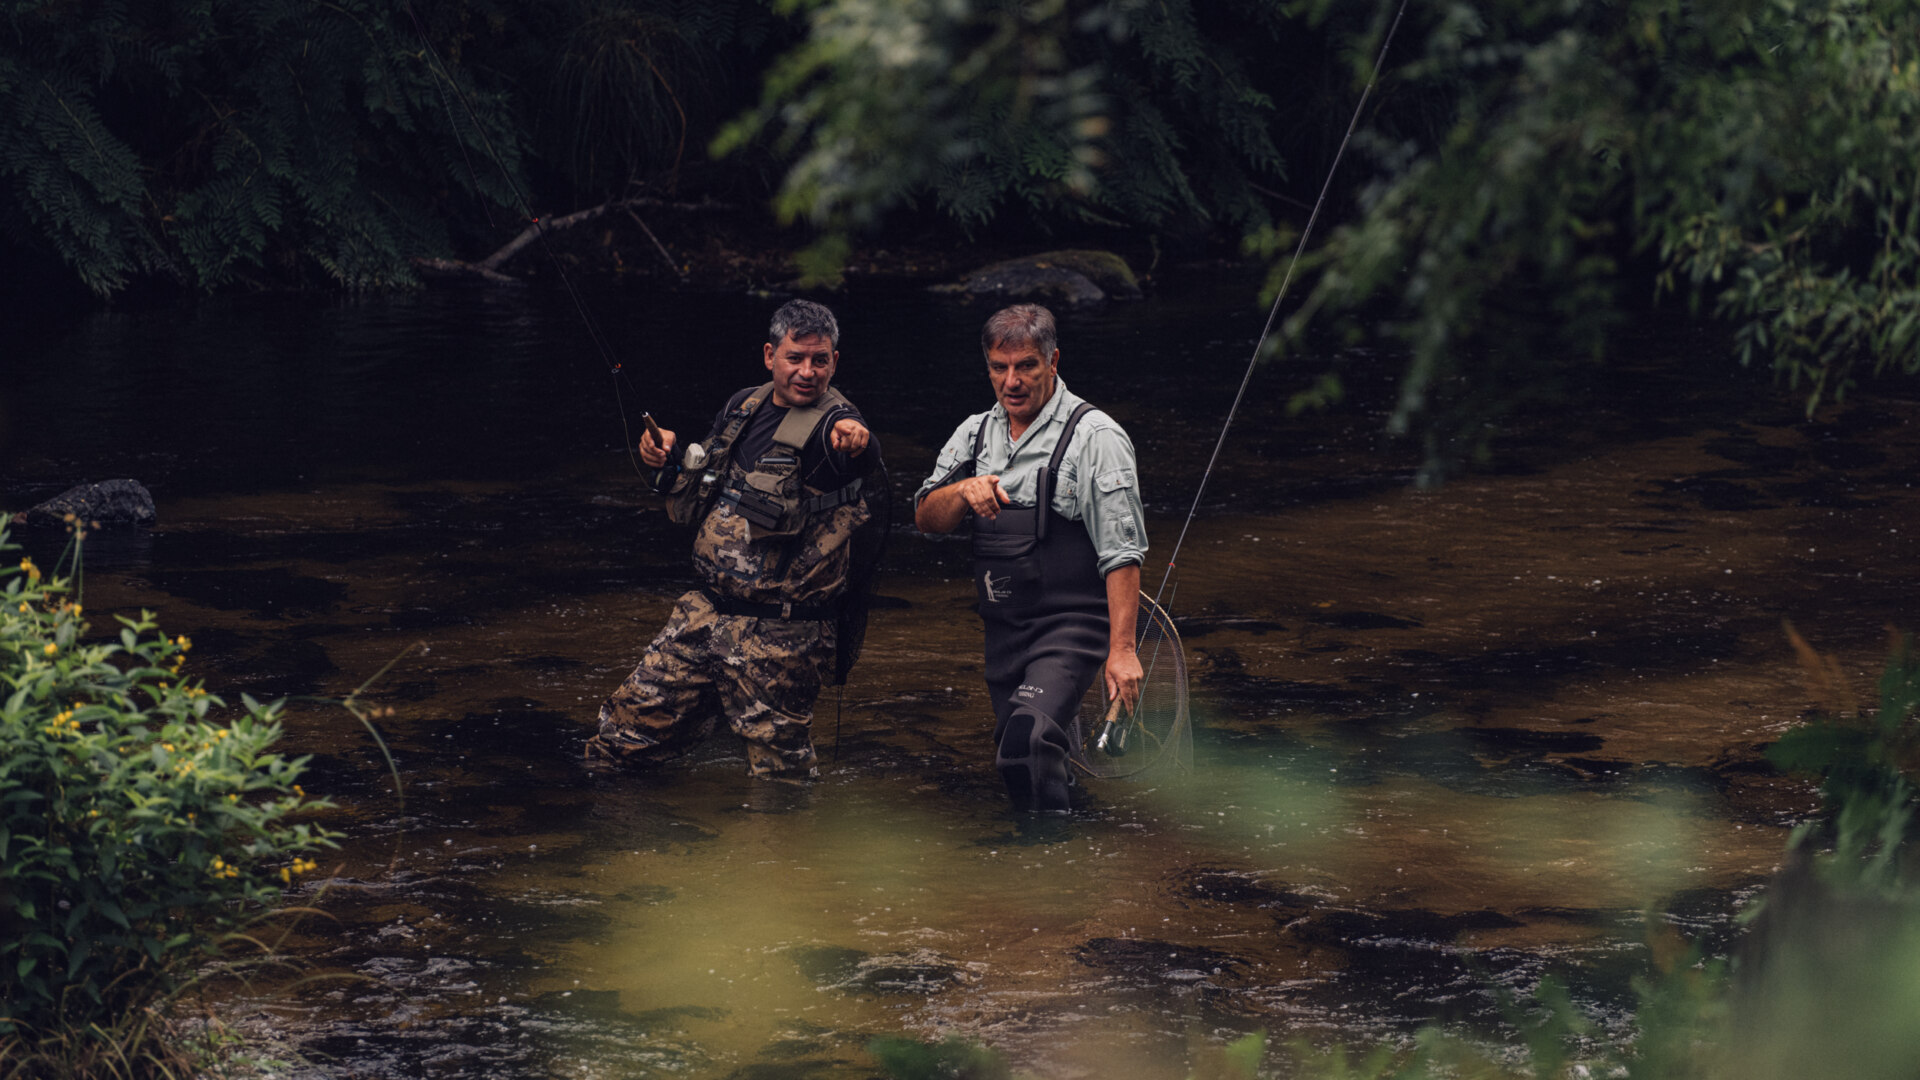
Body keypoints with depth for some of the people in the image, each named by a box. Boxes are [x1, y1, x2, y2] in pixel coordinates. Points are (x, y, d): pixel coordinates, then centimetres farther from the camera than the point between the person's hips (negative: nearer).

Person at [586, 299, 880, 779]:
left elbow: (866, 466, -39)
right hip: (705, 614, 7)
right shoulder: (744, 407, 9)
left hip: (780, 637, -7)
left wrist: (859, 443, -62)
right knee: (626, 731, 10)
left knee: (777, 776, 2)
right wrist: (674, 459, 1)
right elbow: (695, 508, 22)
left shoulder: (832, 426, -14)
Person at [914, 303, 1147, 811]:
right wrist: (965, 491, -15)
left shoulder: (1094, 436, -9)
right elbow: (926, 517, 7)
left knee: (1028, 742, -26)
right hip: (1003, 630, 7)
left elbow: (1122, 551, -14)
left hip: (1071, 624, -7)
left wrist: (1121, 648, -21)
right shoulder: (976, 433, 11)